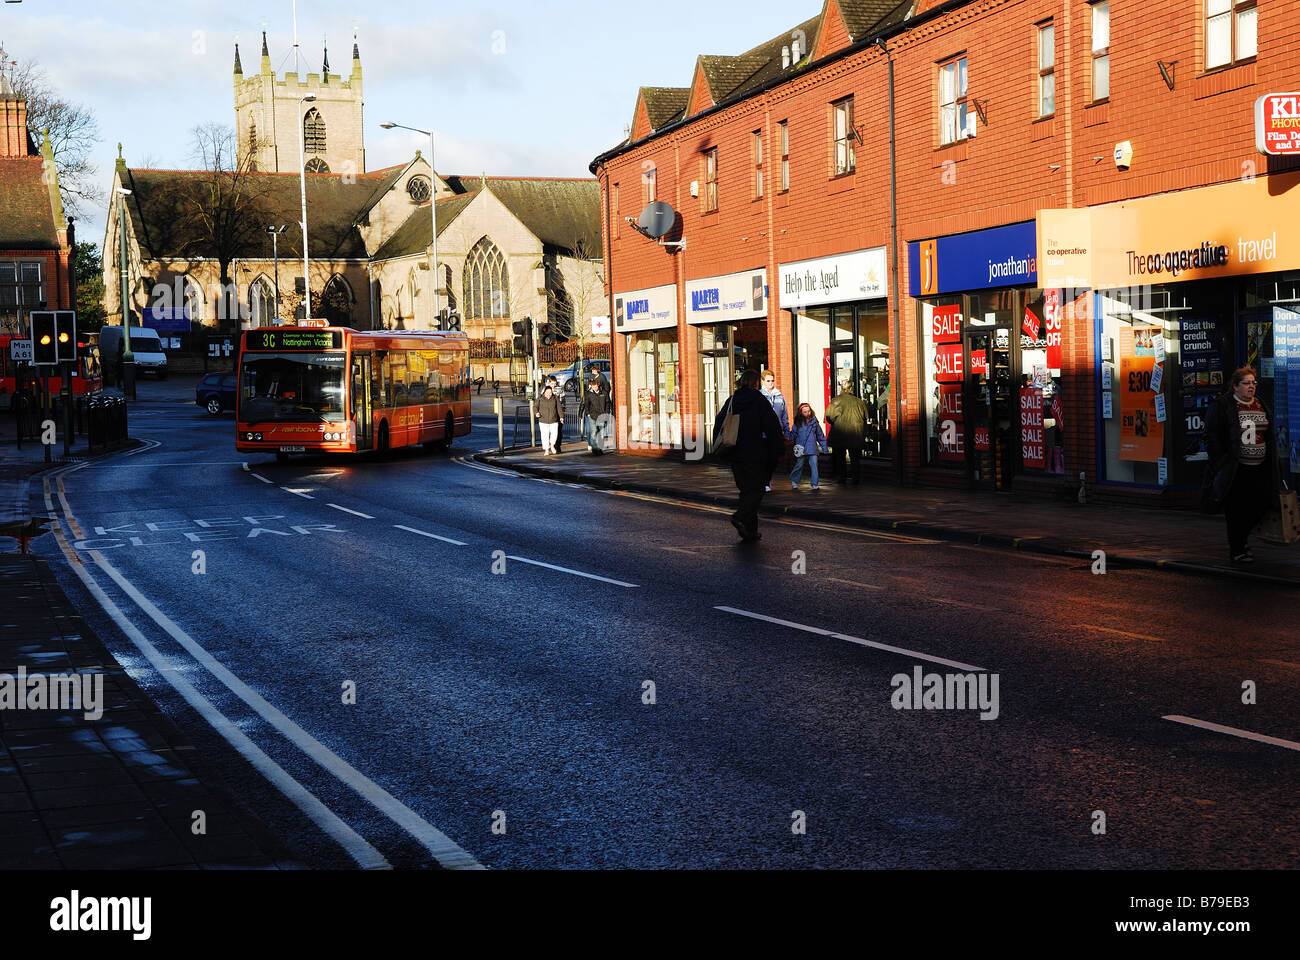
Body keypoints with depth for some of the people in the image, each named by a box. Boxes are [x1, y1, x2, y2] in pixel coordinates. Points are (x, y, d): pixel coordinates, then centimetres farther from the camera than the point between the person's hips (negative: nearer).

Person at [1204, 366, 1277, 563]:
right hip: (1235, 470, -6)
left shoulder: (1261, 405, 13)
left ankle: (1239, 540, 26)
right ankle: (1236, 551, 9)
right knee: (1236, 509, -1)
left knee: (1259, 506, 4)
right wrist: (1221, 464, -13)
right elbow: (1212, 437, -8)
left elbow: (1270, 436, 20)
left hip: (1258, 469, 6)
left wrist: (1272, 464, 13)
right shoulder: (1221, 406, -6)